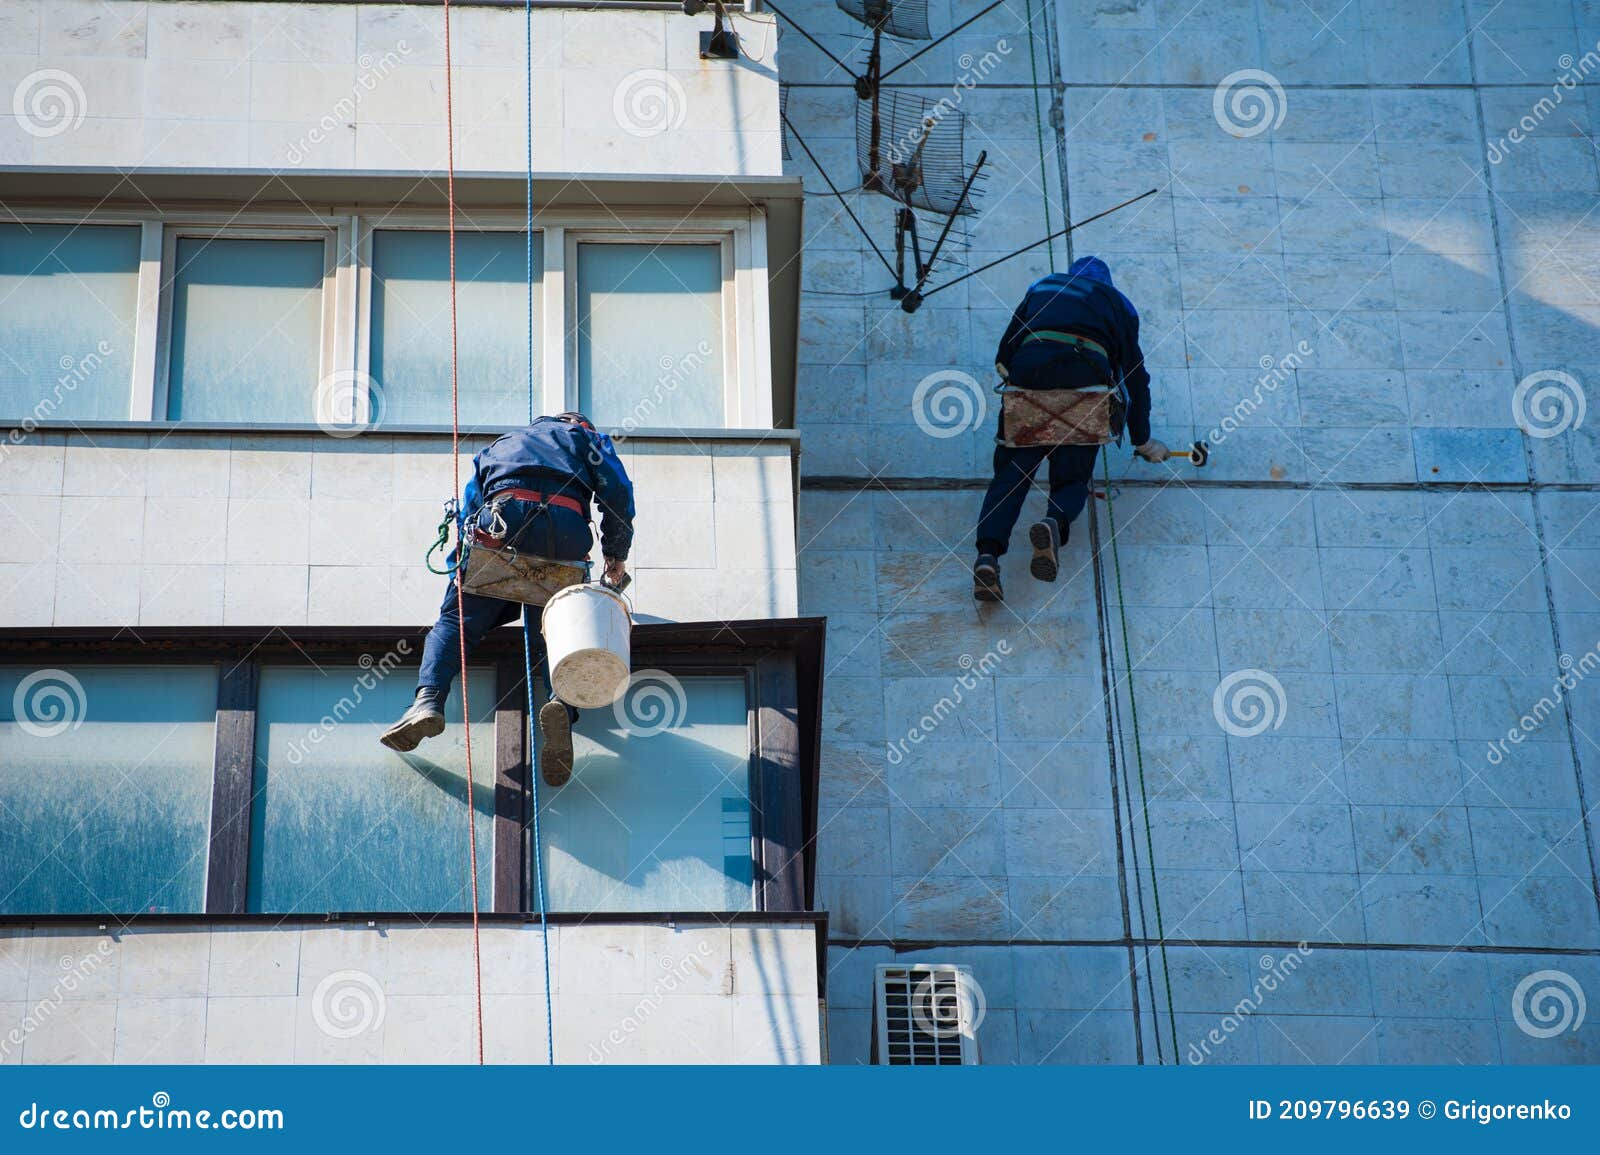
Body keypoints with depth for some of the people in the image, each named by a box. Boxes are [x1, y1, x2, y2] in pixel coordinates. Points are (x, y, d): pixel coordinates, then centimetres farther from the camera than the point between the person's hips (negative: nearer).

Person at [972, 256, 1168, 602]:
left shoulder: (1041, 287, 33)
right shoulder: (1117, 303, 30)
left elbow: (1004, 355, 26)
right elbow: (1135, 375, 30)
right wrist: (1142, 440, 37)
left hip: (1028, 369, 1)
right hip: (1087, 375, -1)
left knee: (1010, 472, -1)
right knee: (1072, 478, 6)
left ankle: (988, 553, -25)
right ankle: (1055, 523, -29)